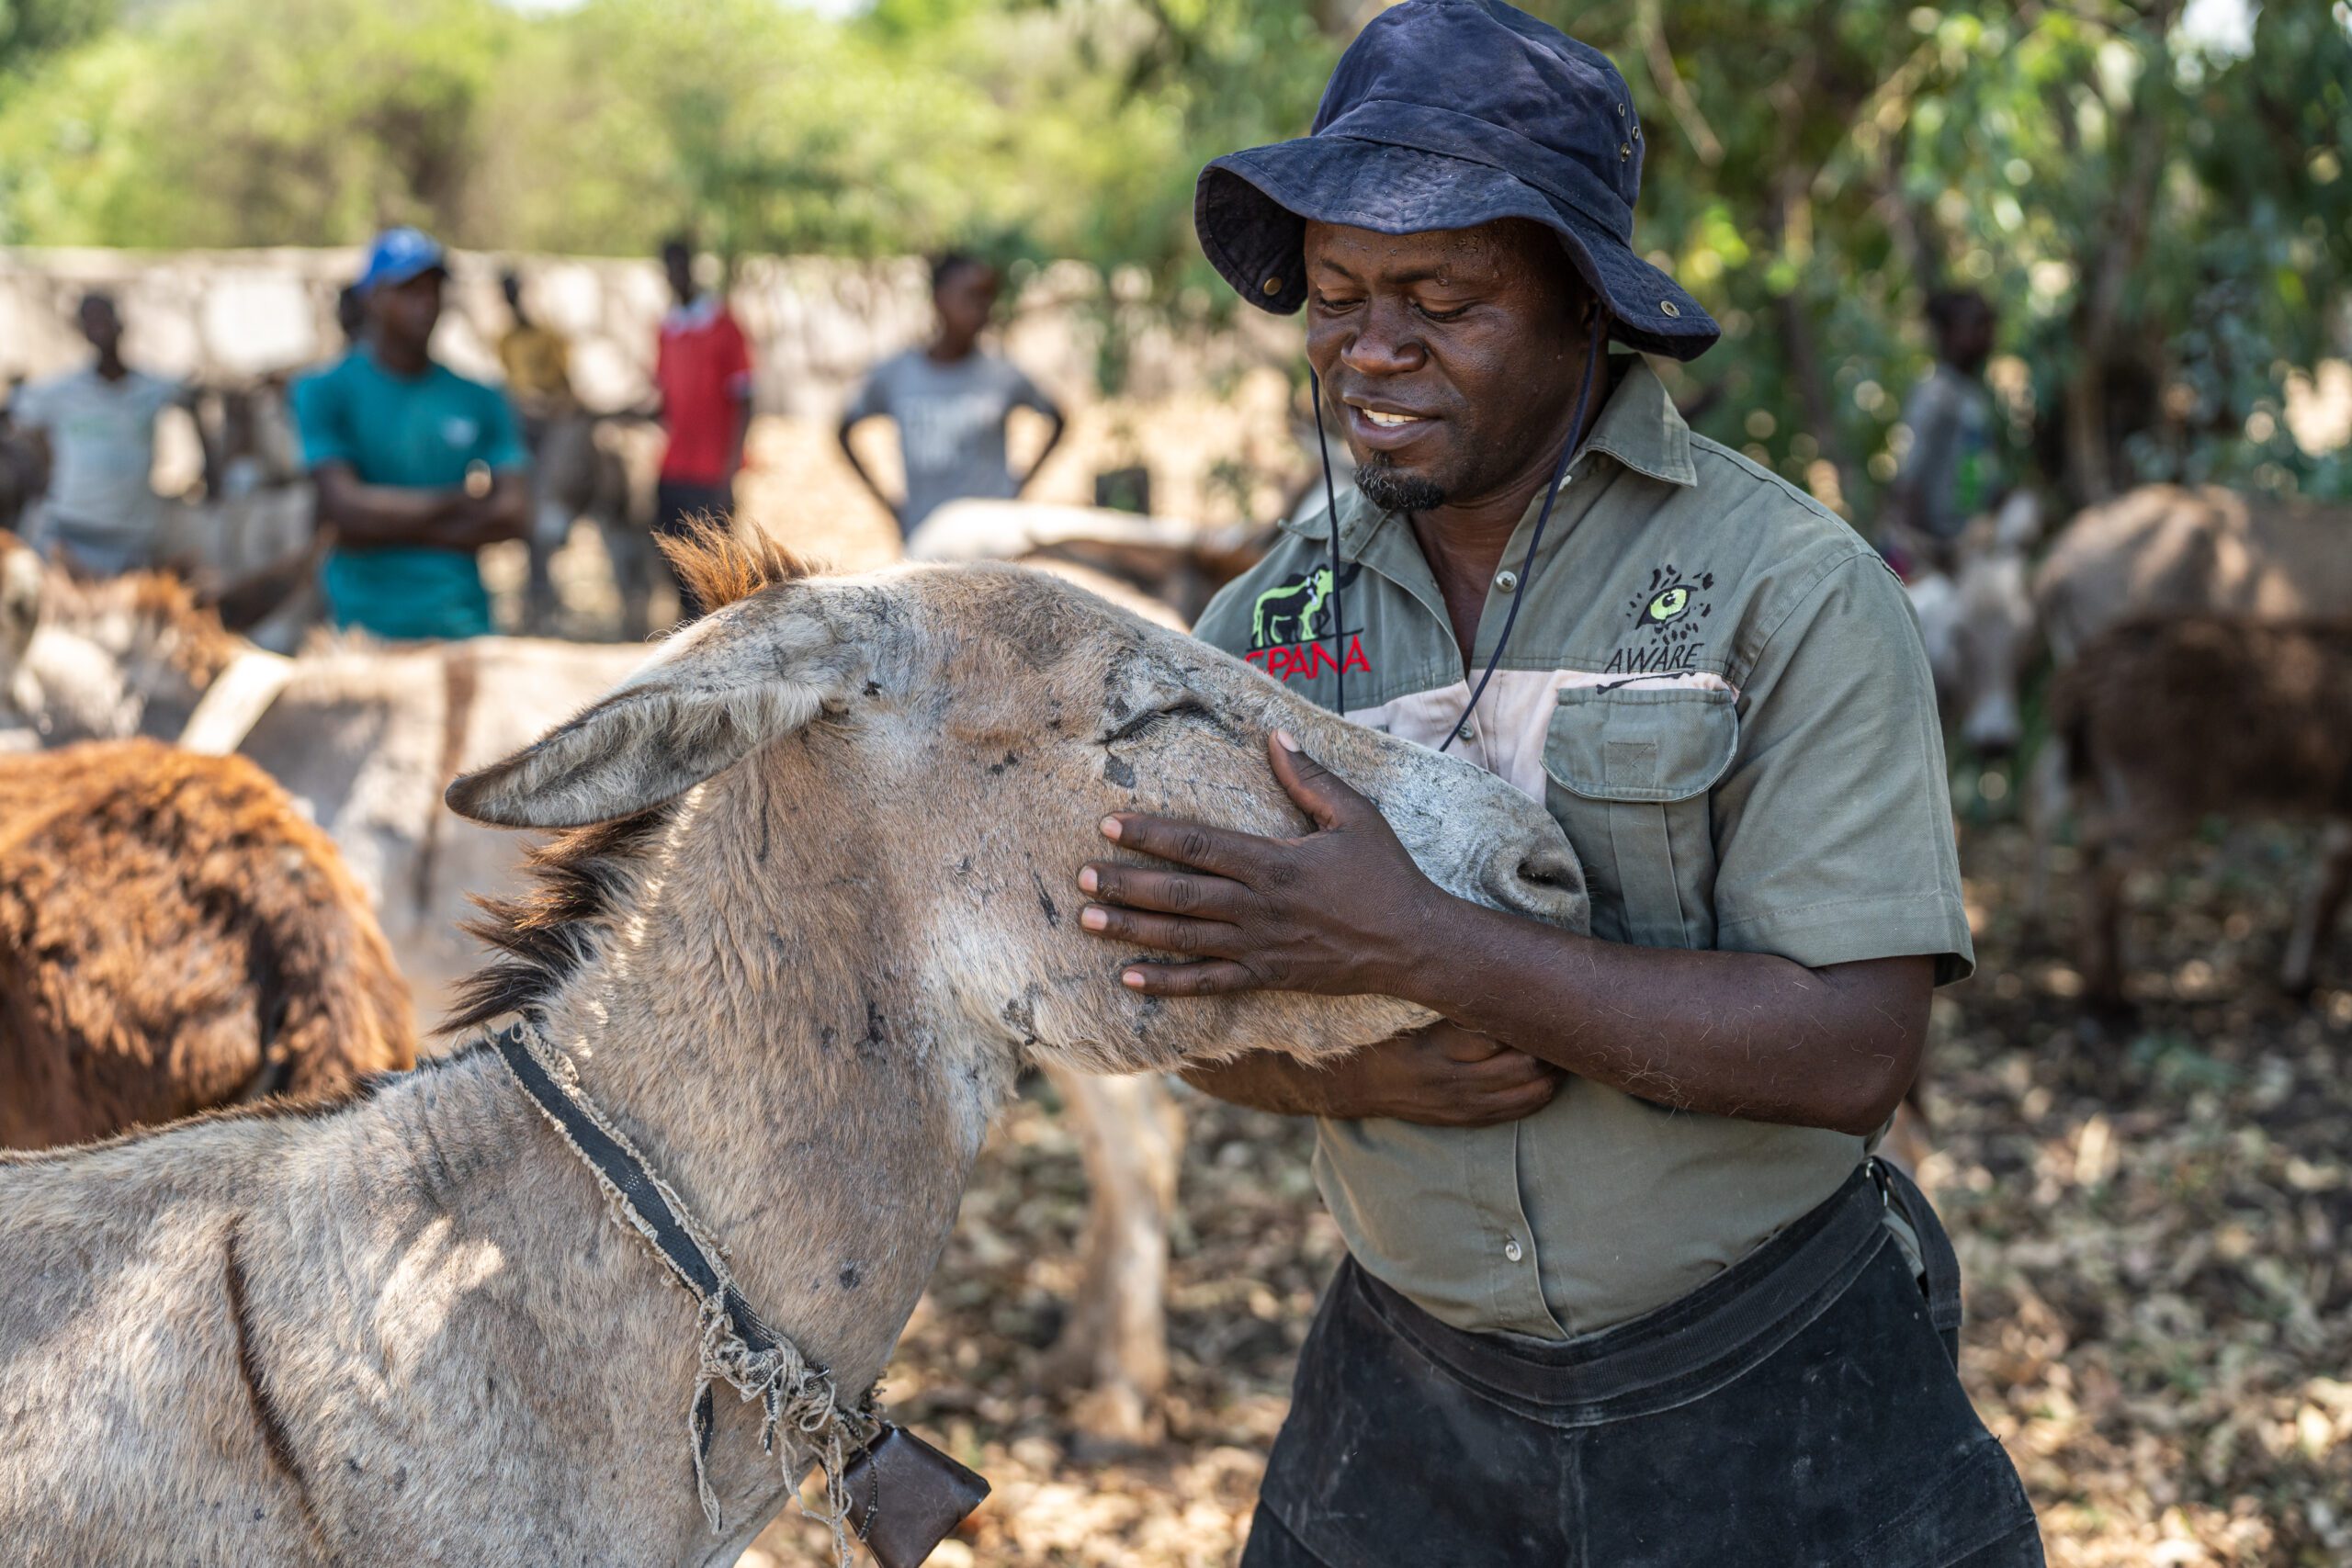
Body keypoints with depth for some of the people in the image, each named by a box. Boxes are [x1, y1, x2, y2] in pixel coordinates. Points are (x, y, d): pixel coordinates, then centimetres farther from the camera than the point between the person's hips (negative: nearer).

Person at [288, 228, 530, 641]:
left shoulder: (480, 398, 15)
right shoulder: (322, 393, 5)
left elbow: (514, 514, 5)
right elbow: (345, 508, -6)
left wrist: (396, 527, -3)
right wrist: (461, 501, 1)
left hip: (465, 626, 3)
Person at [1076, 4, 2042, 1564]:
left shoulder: (1796, 589, -16)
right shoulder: (1283, 609, -2)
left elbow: (1855, 1052, -24)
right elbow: (1171, 989, 4)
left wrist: (1416, 942, -30)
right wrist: (1350, 1075, -18)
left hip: (1770, 1414, -3)